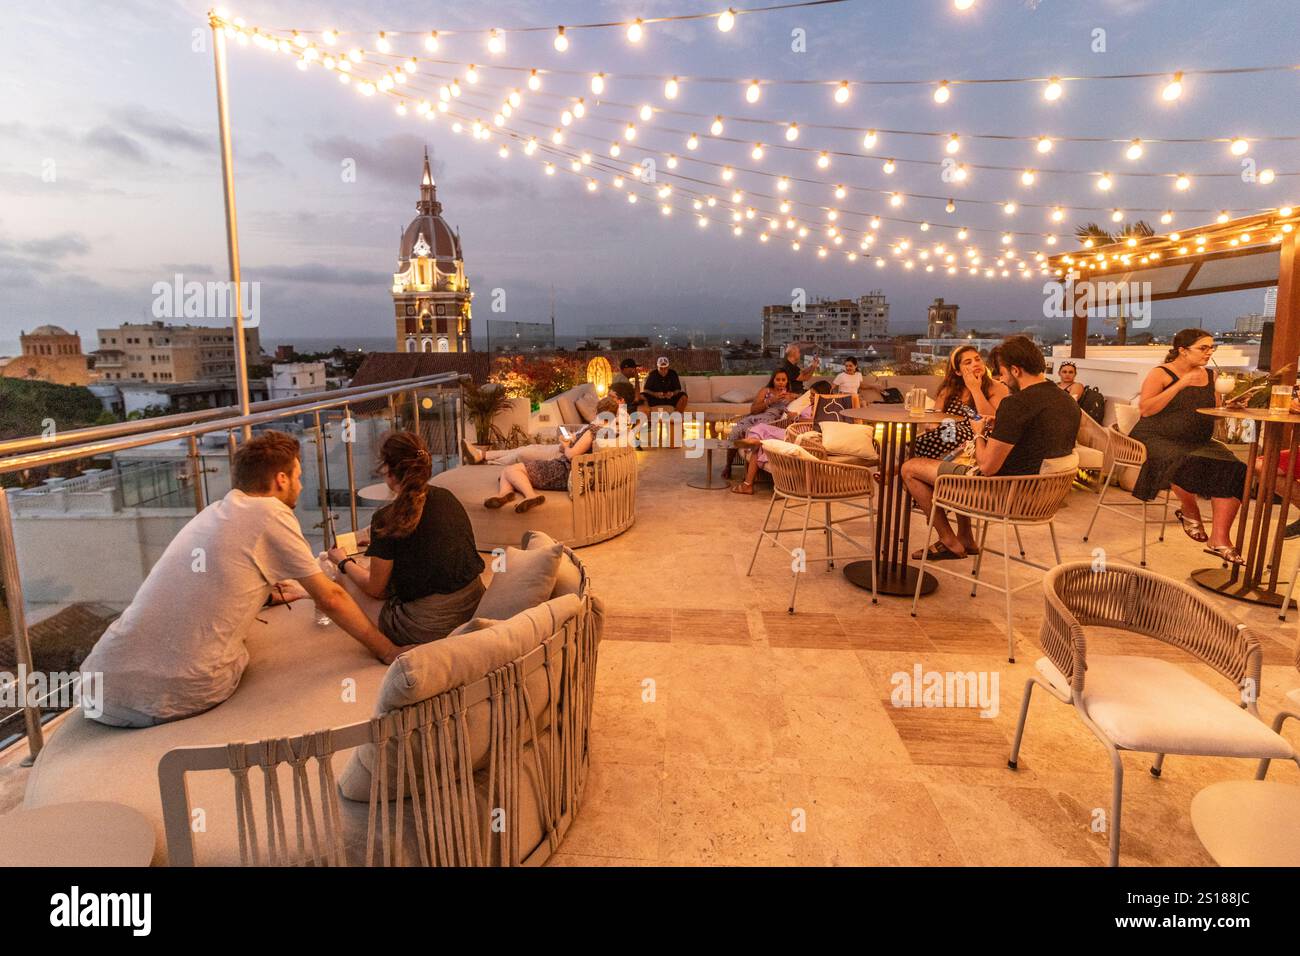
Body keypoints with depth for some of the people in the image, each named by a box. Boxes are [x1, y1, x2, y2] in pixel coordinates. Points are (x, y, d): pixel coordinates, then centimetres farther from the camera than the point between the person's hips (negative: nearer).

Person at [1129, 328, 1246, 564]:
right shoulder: (1161, 373, -3)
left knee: (1232, 469, -21)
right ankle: (1190, 512, -5)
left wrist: (1225, 398, -3)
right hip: (1157, 438, -6)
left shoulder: (1209, 376, 14)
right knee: (1188, 463, -37)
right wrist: (1181, 385, -18)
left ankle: (1220, 539, -17)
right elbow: (1146, 409, -16)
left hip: (1198, 442, 6)